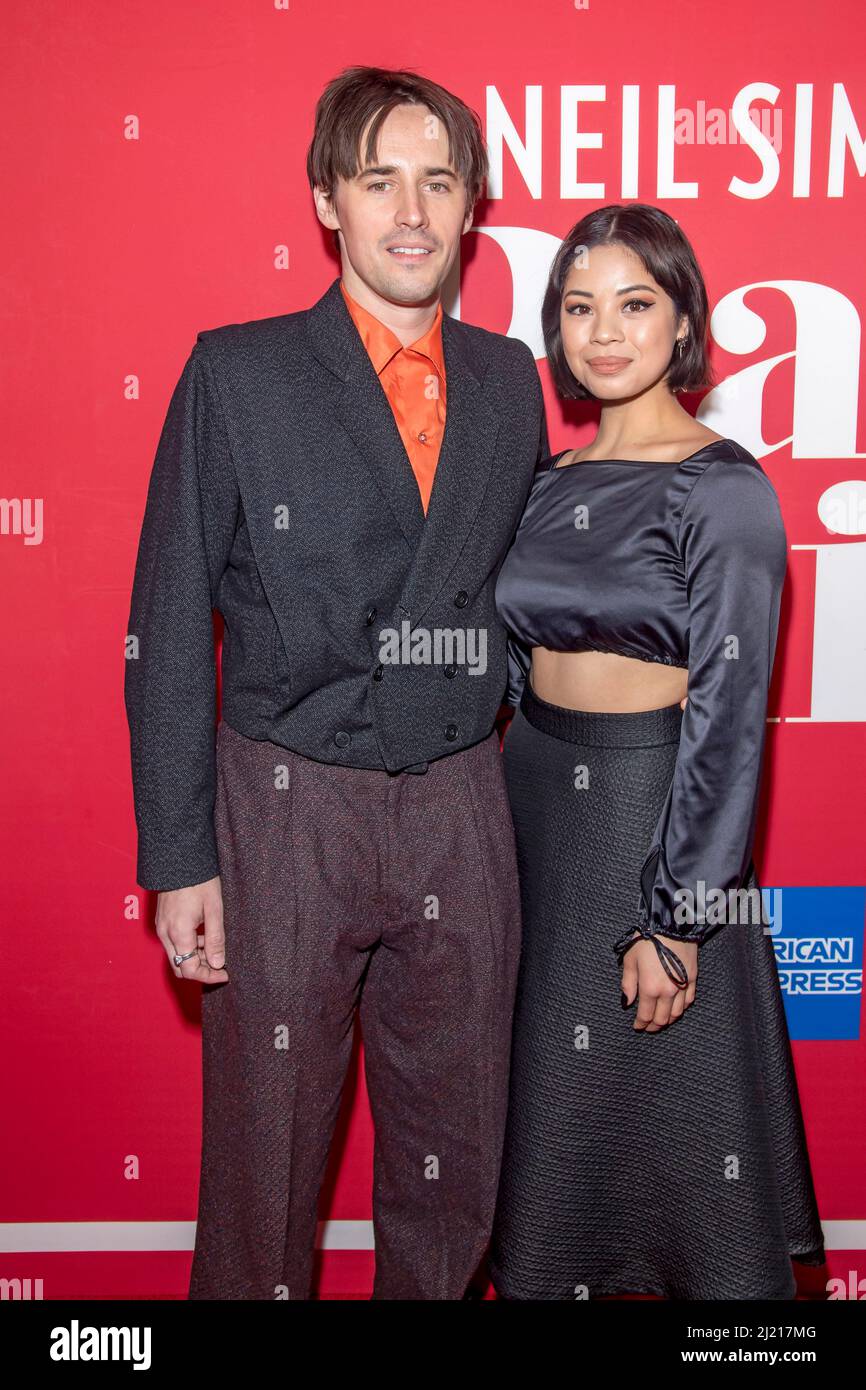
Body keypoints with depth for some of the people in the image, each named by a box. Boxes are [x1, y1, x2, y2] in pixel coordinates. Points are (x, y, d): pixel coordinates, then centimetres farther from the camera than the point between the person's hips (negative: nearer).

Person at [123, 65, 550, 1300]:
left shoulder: (507, 378, 8)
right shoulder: (238, 373, -3)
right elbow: (170, 631, -4)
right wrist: (179, 858, -8)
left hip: (461, 808, 3)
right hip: (290, 812, -3)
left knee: (455, 1162, 17)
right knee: (265, 1159, 11)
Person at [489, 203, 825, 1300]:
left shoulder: (725, 491, -11)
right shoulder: (550, 479, 8)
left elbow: (728, 715, -15)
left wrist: (674, 918, -17)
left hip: (652, 811, -6)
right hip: (532, 797, 7)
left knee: (660, 1106, 7)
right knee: (547, 1098, 18)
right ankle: (539, 1276, 38)